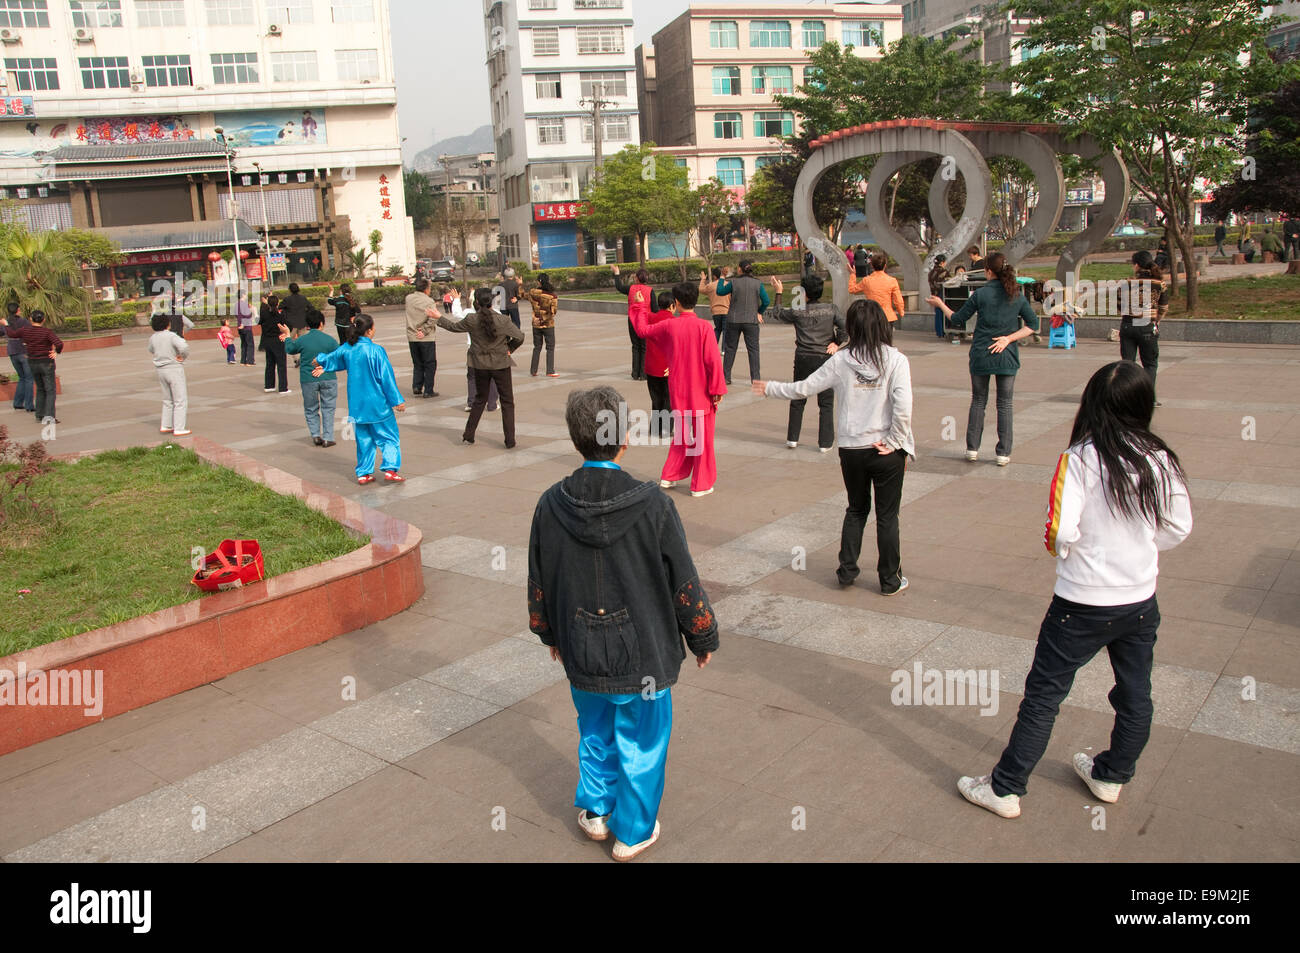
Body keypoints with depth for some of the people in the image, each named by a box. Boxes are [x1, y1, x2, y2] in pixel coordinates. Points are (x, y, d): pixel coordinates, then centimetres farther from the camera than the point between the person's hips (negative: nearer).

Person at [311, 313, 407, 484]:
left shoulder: (347, 349, 2)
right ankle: (390, 469, -6)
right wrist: (397, 401, -6)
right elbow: (387, 378, -13)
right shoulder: (376, 351, -16)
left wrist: (319, 360, 45)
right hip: (377, 403, -6)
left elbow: (332, 358, 22)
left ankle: (363, 473, 16)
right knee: (389, 437, 3)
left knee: (363, 439, 15)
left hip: (356, 404, 6)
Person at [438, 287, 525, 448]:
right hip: (501, 364, -2)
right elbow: (519, 337, -8)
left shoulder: (471, 321, -10)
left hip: (480, 365, 2)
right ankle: (510, 440, 4)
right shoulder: (503, 320, -13)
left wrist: (438, 317, 24)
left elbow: (454, 327, 7)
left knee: (479, 400, 20)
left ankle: (469, 435, 24)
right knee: (507, 402, 6)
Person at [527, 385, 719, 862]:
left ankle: (594, 811, 42)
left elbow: (539, 585, 2)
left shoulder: (551, 506, -11)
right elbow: (684, 584, -12)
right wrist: (703, 638, 5)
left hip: (581, 653, 3)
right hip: (644, 653, -3)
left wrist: (550, 634, 20)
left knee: (595, 733, 26)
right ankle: (633, 831, 32)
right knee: (640, 743, 17)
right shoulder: (652, 506, -21)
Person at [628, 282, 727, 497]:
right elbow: (713, 361, -16)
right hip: (701, 392, -4)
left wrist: (641, 307, 28)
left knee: (682, 435, 21)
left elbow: (643, 330, 14)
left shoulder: (668, 326, -4)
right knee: (702, 438, 6)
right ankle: (701, 485, 10)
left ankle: (669, 477, 23)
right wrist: (717, 389, -9)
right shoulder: (704, 327, -14)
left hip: (679, 392, 4)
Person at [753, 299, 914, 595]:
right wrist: (896, 443, -8)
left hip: (851, 448, 2)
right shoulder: (896, 360, -10)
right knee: (887, 516, 10)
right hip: (886, 450, -2)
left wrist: (770, 388, 18)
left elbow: (804, 387, 2)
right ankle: (890, 580, 19)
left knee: (856, 509, 22)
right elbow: (903, 407, -20)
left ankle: (846, 570, 26)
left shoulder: (841, 360, -5)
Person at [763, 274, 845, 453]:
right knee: (826, 403, 5)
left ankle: (792, 438, 19)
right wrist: (836, 343, 2)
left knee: (797, 400, 15)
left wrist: (779, 293, 22)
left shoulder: (798, 312, -3)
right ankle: (825, 443, 4)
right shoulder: (831, 310, -3)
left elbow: (775, 314, 12)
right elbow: (845, 328, -12)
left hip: (803, 359, 1)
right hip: (825, 359, -1)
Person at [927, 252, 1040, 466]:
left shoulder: (980, 293, -7)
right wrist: (1008, 339, -4)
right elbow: (1033, 324, -1)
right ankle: (1003, 453, 7)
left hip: (980, 356, -1)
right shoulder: (1017, 295, 0)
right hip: (1007, 357, 1)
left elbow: (958, 319, 1)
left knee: (978, 401, 13)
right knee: (1004, 404, 8)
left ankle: (972, 448, 14)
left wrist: (941, 304, 15)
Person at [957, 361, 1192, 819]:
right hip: (1141, 600, 5)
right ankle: (1111, 776, 40)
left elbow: (1059, 533, -21)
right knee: (1135, 695, 22)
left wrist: (1060, 549, 1)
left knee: (1043, 695, 5)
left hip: (1083, 603, -4)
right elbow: (1177, 529, 3)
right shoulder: (1160, 461, -4)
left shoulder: (1080, 459, -17)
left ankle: (1006, 788, 12)